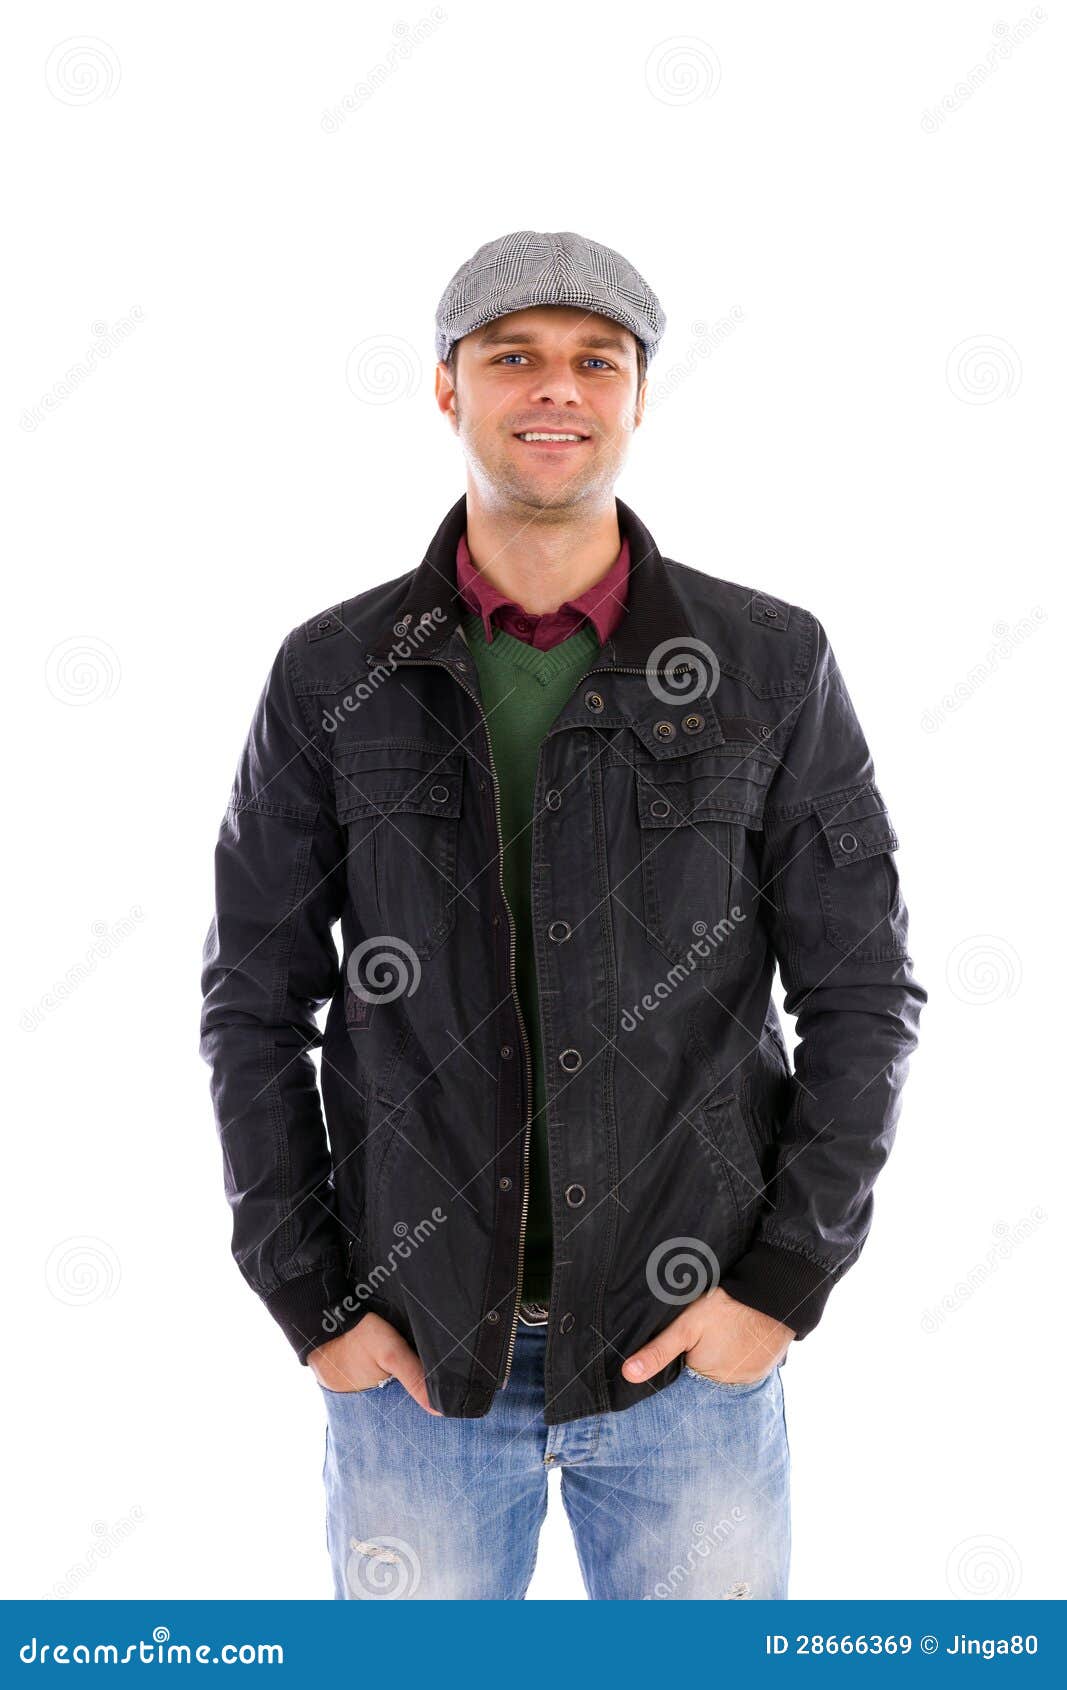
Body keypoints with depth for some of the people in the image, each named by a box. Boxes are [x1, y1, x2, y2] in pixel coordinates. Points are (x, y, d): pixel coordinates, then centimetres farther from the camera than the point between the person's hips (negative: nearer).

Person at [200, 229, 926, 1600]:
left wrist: (787, 1281, -8)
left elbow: (860, 992, -1)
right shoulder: (335, 675, -2)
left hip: (687, 1344, 0)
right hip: (415, 1351, 1)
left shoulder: (771, 666, -5)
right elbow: (256, 999, 2)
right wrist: (310, 1302, -4)